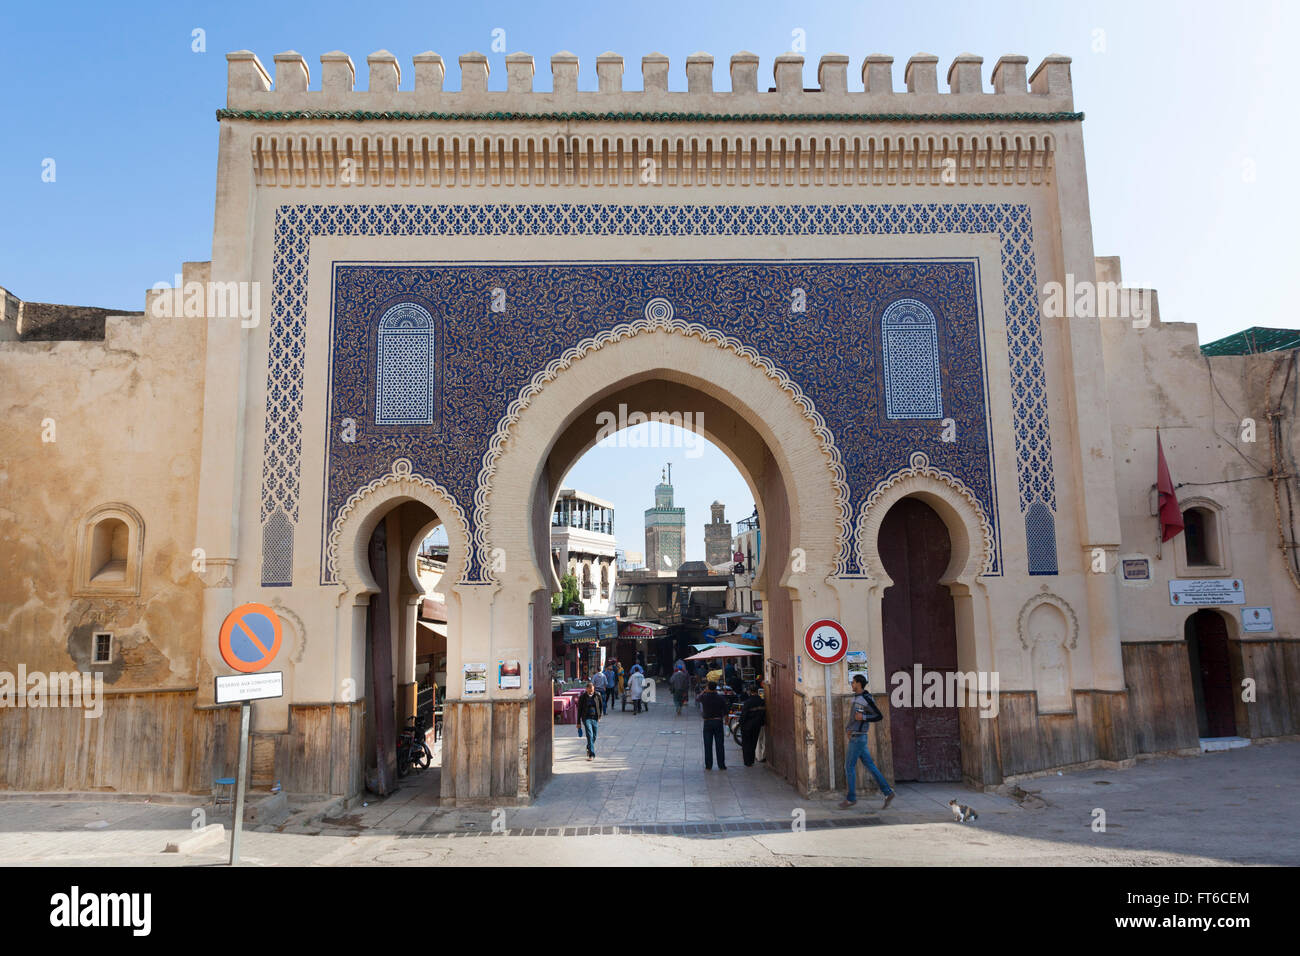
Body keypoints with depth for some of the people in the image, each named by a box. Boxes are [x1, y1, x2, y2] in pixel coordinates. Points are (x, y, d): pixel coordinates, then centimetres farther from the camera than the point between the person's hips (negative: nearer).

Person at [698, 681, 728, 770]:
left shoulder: (704, 697, -8)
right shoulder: (721, 698, -8)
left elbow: (698, 697, 17)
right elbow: (726, 710, -1)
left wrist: (705, 691, 25)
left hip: (707, 722, 0)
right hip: (718, 722, 0)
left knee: (707, 745, 7)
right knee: (719, 745, 7)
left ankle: (708, 765, 8)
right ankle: (721, 765, 10)